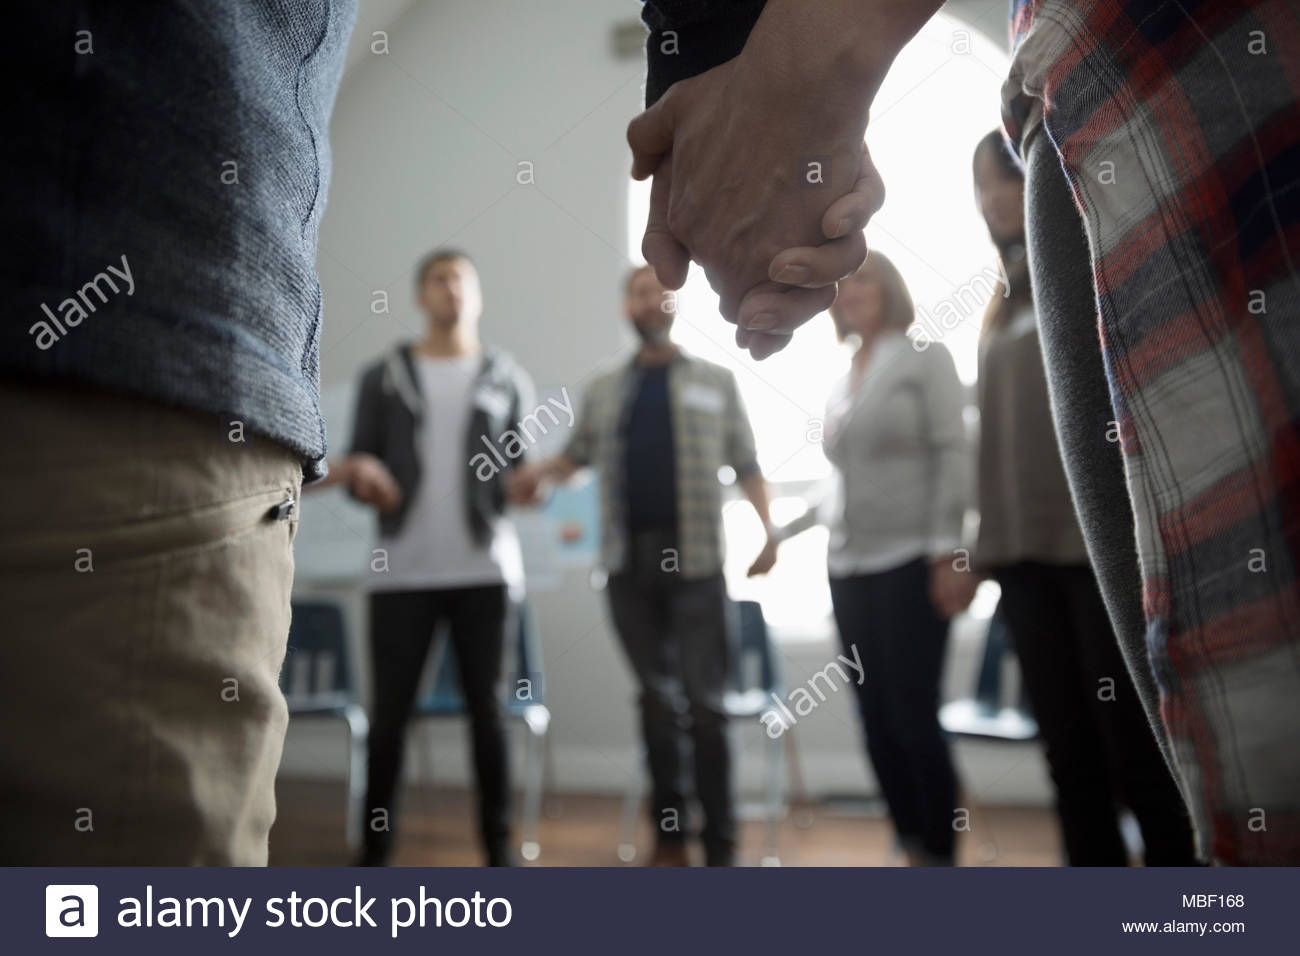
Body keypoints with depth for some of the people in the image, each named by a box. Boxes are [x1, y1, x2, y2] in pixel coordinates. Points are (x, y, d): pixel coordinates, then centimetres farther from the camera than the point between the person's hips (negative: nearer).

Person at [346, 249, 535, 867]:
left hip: (483, 567, 0)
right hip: (401, 569, 0)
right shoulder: (382, 377, 10)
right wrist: (362, 478, -16)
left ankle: (498, 844, 14)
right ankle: (375, 849, 14)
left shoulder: (508, 380, 11)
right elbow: (359, 465, 7)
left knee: (486, 705, 5)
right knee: (389, 710, 2)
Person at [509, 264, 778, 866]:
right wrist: (540, 472, -8)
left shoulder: (715, 381, 9)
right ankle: (669, 837, 21)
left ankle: (720, 847, 8)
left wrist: (769, 531, -10)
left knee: (704, 702, -2)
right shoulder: (605, 391, 16)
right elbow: (576, 456, 14)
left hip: (695, 559, -2)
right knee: (656, 698, 9)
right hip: (629, 560, 3)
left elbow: (746, 465, 4)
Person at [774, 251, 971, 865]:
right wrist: (783, 531, 14)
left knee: (913, 715, -8)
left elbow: (953, 456, -9)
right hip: (849, 567, 6)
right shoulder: (839, 385, 17)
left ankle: (943, 860, 7)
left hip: (910, 560, -6)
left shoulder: (924, 359, 0)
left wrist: (949, 553, -16)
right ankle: (913, 855, 18)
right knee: (877, 720, 6)